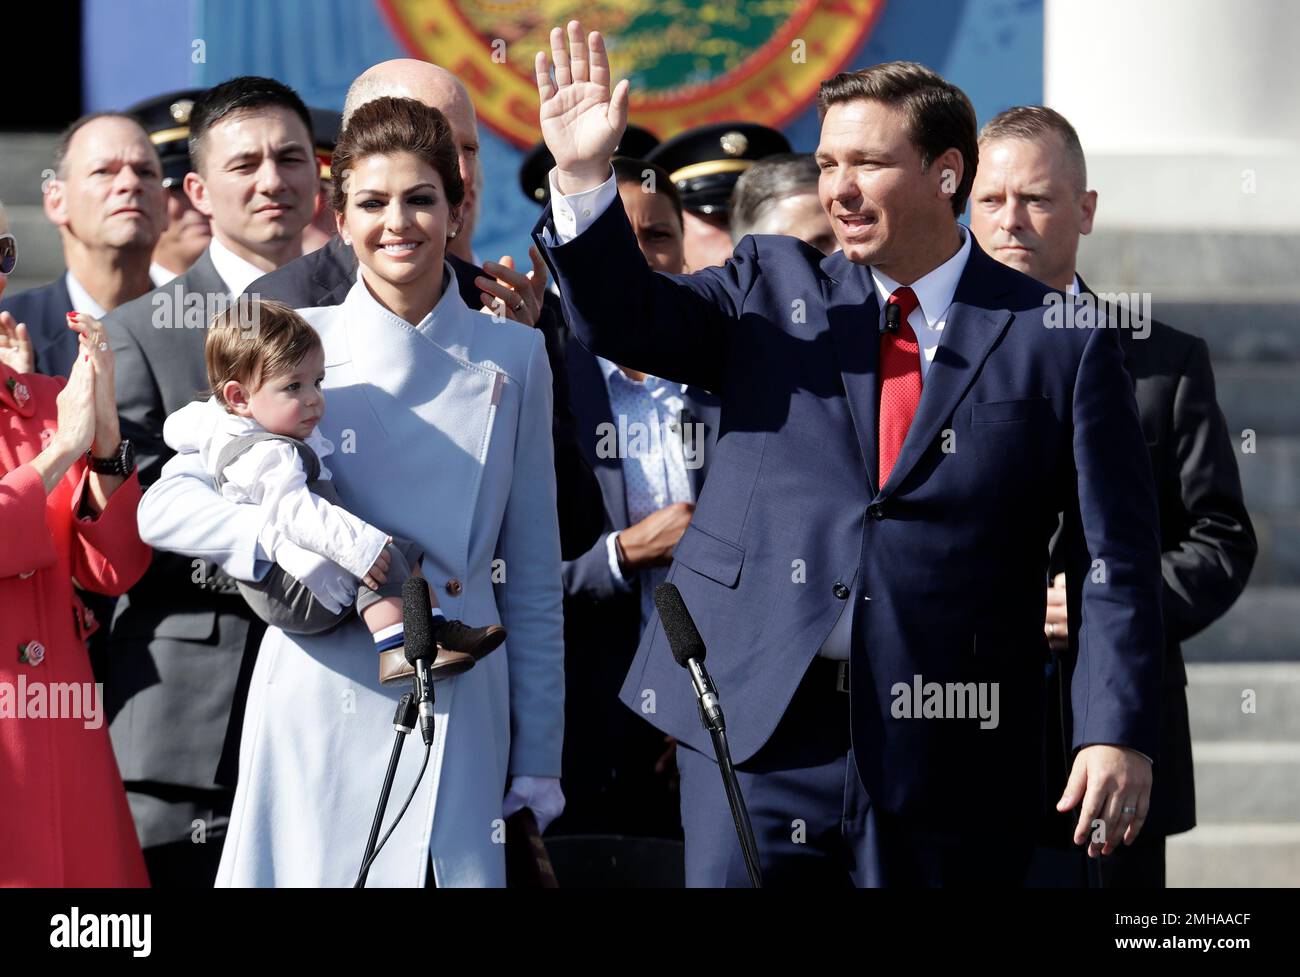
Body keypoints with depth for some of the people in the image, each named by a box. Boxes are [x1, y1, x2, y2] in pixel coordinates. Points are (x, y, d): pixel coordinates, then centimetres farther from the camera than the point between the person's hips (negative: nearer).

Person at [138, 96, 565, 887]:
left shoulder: (512, 359, 7)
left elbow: (533, 575, 10)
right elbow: (166, 507, -3)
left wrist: (539, 757, 8)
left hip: (462, 709, 1)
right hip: (324, 708, -1)